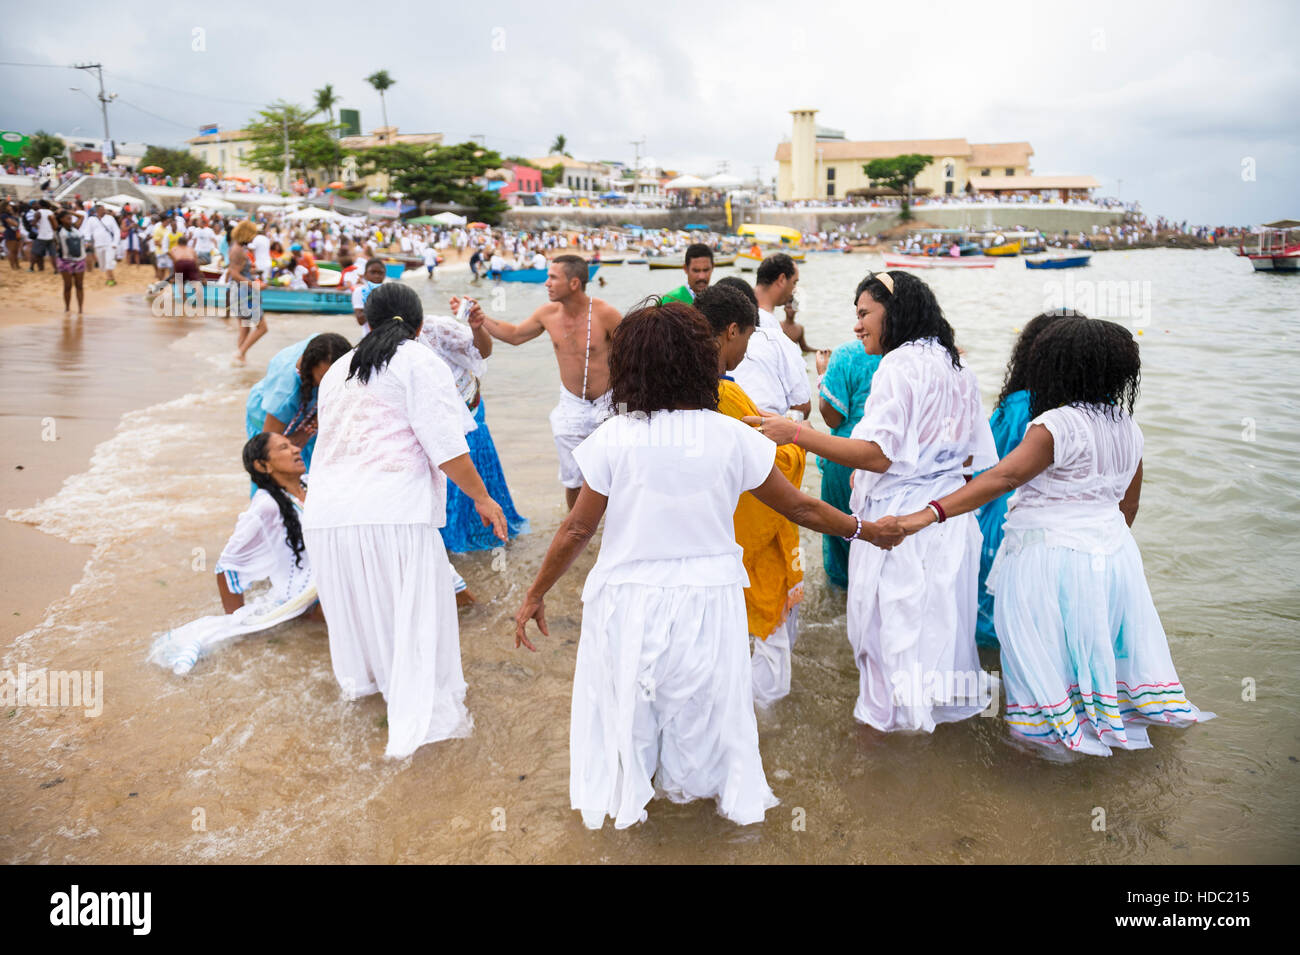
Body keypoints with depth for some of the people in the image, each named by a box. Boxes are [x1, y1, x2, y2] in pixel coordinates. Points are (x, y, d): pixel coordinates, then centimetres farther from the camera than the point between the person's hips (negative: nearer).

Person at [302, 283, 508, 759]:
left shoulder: (337, 370, 23)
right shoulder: (419, 362, 1)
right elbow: (445, 444, -8)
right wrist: (482, 498, 1)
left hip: (326, 512, 7)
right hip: (393, 510, -7)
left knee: (355, 601, 26)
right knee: (416, 611, 1)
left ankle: (361, 677, 48)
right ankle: (422, 717, 1)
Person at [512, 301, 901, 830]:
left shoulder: (613, 439, -13)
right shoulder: (731, 438, -10)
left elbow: (576, 529, -8)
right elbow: (799, 508, -1)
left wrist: (535, 595, 6)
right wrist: (866, 530, 15)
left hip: (629, 603, 0)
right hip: (708, 602, 1)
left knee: (625, 706, 23)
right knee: (701, 704, 25)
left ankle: (624, 793, 43)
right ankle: (693, 784, 45)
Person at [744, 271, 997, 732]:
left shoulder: (898, 366, -16)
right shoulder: (956, 368, 11)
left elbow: (878, 454, -25)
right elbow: (968, 456, 14)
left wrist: (796, 433, -25)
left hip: (901, 516, -9)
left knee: (895, 617, 4)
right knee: (939, 616, 19)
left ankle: (894, 714, 16)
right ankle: (942, 704, 32)